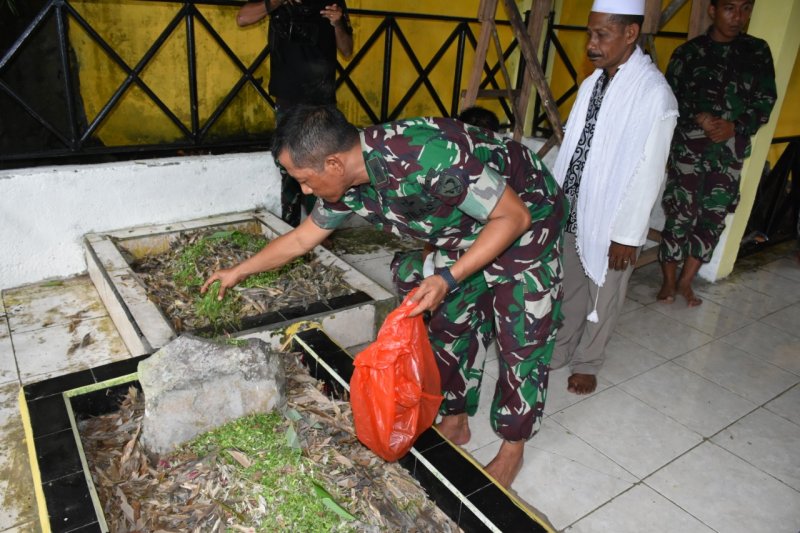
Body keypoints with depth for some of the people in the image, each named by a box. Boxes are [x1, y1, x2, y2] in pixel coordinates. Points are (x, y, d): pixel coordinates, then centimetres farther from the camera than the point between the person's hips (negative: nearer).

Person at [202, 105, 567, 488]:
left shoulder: (429, 157, -41)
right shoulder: (346, 183, -15)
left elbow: (514, 217, -31)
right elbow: (300, 239, 3)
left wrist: (448, 279, -37)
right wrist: (238, 272, 10)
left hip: (525, 218, -6)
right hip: (463, 230, 7)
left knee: (521, 338, 0)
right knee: (450, 324, 10)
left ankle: (512, 449, 18)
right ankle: (455, 422, 30)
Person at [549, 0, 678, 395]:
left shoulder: (654, 93, -16)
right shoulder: (593, 82, 2)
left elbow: (649, 174, -16)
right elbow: (572, 147, 8)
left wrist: (627, 234, -14)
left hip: (612, 219, -5)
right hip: (574, 209, 5)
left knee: (602, 297, 13)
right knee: (569, 287, 18)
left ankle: (587, 362, 33)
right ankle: (560, 350, 37)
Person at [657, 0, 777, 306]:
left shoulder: (758, 52, 9)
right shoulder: (689, 52, 3)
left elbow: (765, 103, 5)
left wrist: (734, 127, -12)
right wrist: (699, 118, -18)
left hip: (731, 153, 3)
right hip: (689, 148, -3)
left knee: (713, 219, 6)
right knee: (680, 216, -2)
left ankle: (686, 282, 19)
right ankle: (669, 281, 14)